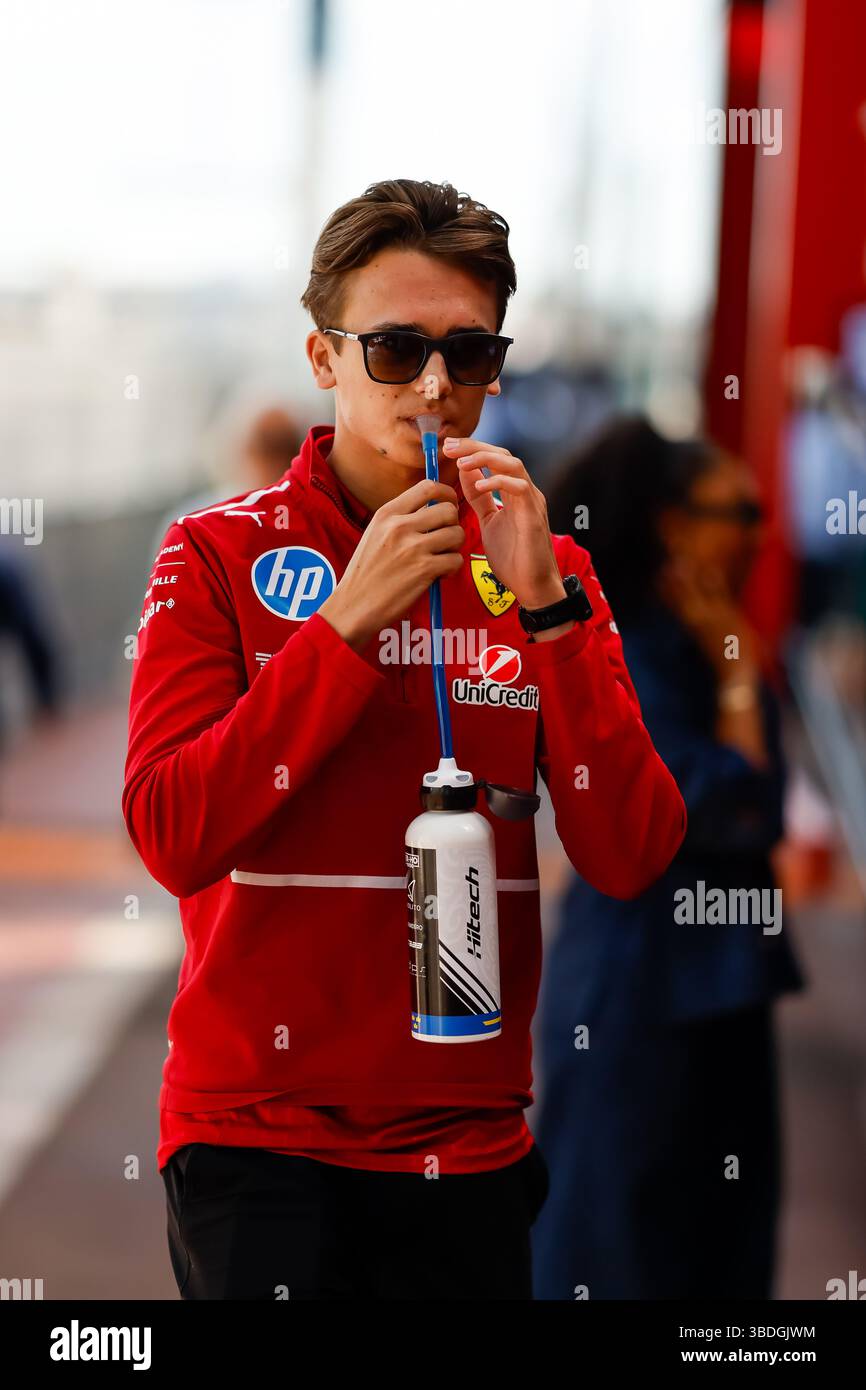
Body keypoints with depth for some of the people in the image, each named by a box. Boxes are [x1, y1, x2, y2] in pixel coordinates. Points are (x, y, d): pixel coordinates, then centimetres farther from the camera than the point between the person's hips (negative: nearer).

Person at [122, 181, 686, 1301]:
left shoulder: (546, 569, 6)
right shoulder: (220, 555, -2)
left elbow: (631, 860, -5)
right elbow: (173, 840, -13)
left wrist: (545, 605, -14)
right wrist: (349, 621, -18)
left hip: (473, 1144, 3)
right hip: (260, 1137, -3)